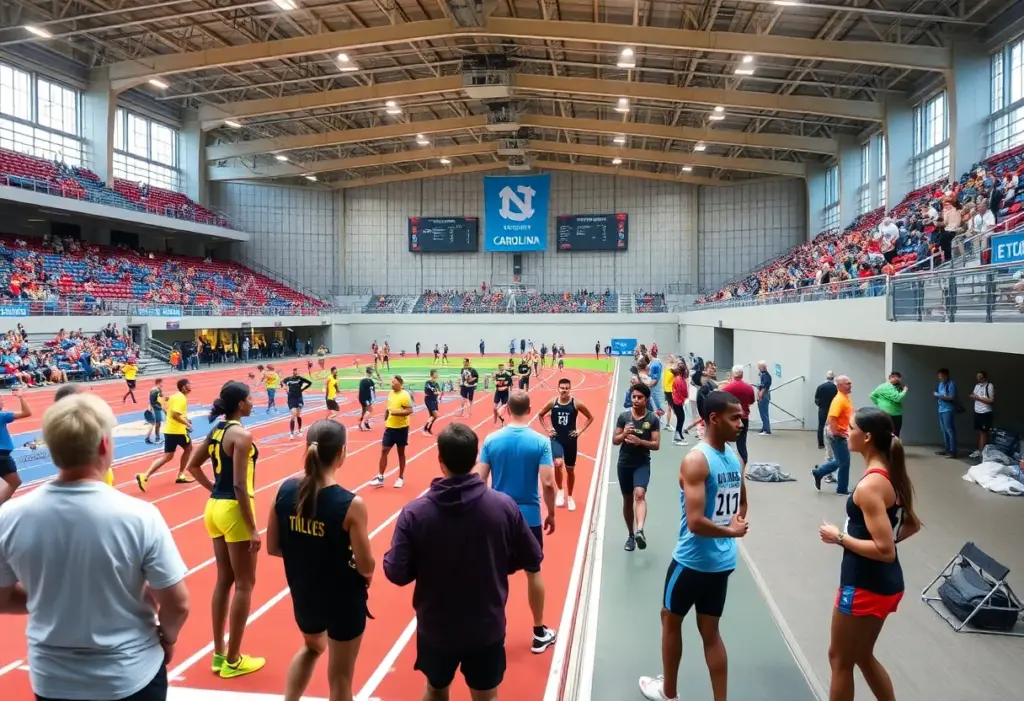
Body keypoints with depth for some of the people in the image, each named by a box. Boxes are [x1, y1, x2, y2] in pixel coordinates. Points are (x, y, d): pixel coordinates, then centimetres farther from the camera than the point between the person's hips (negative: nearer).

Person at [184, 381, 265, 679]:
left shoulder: (217, 430, 7)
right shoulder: (241, 435, -19)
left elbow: (193, 466, 17)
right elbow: (240, 485, -22)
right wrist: (252, 528, -19)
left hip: (215, 509, 9)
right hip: (234, 511, -9)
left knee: (224, 581, 17)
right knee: (244, 584, 4)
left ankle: (219, 654, 26)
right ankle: (232, 661, 13)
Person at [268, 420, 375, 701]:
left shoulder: (285, 491, -11)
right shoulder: (351, 504, -25)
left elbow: (273, 548, 0)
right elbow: (366, 568, -18)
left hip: (303, 594, 5)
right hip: (344, 600, -5)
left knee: (312, 647, 36)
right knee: (340, 677, 16)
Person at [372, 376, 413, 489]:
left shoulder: (404, 395, -14)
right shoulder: (390, 393, 7)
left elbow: (410, 410, -20)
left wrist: (397, 412, -29)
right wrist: (385, 419, 10)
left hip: (401, 428, -6)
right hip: (390, 427, 6)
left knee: (401, 452, 8)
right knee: (384, 451, 1)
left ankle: (401, 478, 20)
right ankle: (380, 477, 7)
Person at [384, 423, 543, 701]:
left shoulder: (414, 512, -20)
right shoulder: (504, 506, -17)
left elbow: (397, 573, -16)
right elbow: (532, 560, -7)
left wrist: (389, 558, 6)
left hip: (434, 627, 0)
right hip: (487, 627, 0)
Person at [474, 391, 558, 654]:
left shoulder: (491, 440, -6)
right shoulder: (540, 442, -11)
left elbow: (479, 480, -5)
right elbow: (548, 483, -13)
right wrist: (551, 513, 1)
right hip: (529, 516, -1)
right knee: (533, 572, 13)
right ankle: (539, 633, 24)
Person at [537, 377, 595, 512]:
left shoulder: (576, 403, -8)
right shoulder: (552, 402, -5)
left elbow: (590, 417, 3)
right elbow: (540, 415, 11)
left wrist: (581, 430, -3)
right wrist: (547, 428, 1)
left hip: (571, 440, 1)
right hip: (556, 439, -1)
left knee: (570, 469, 12)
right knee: (558, 464, -23)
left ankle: (569, 497, 32)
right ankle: (559, 490, 3)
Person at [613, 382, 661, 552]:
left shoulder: (652, 419, -5)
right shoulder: (624, 416, -1)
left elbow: (656, 444, -6)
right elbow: (614, 441, 3)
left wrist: (640, 441, -23)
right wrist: (624, 434, -18)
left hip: (642, 464, -3)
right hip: (624, 464, 3)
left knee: (639, 494, -26)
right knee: (627, 499, 12)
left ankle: (640, 531, -37)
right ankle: (631, 535, 27)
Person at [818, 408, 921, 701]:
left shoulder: (869, 486, -25)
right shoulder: (890, 475, 4)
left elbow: (885, 551, -27)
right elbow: (912, 525, 17)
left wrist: (840, 538, -17)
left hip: (865, 587, -9)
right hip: (884, 583, 9)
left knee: (840, 660, 11)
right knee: (863, 656, 25)